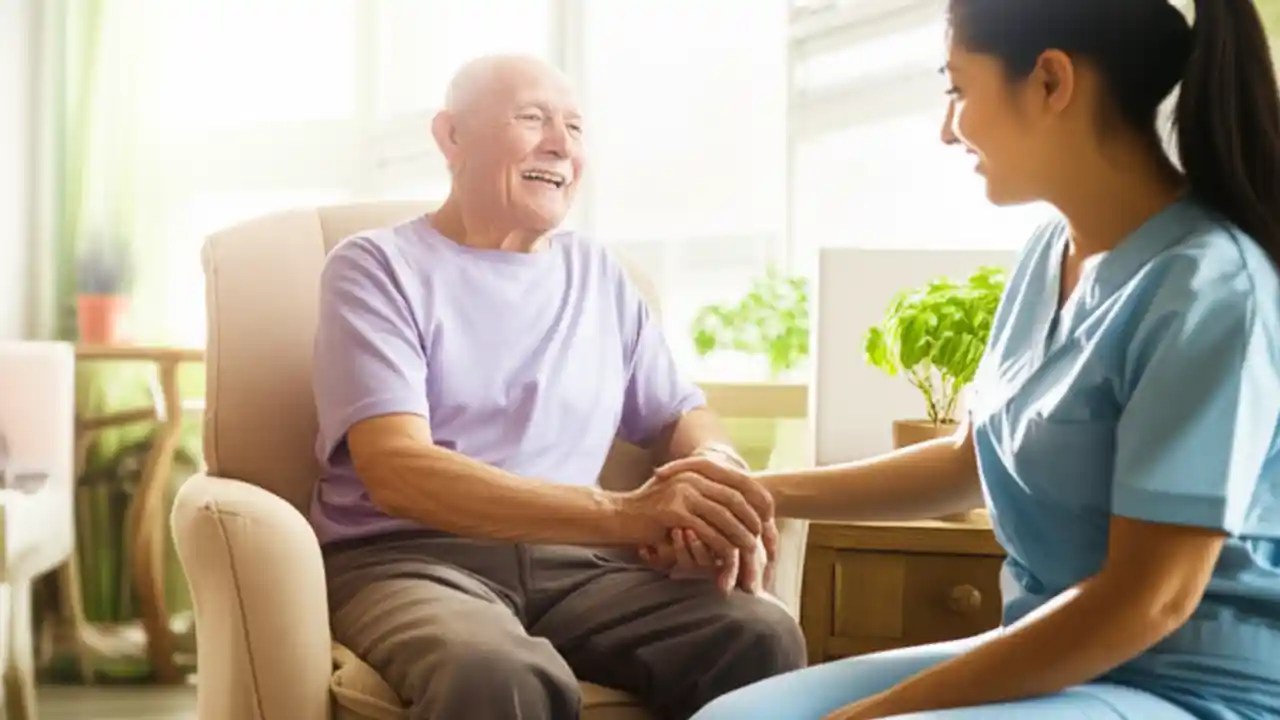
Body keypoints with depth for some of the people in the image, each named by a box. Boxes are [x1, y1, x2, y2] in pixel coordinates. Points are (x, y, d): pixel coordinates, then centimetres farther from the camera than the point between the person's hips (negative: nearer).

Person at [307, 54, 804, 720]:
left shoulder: (598, 274, 18)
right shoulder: (378, 266, 1)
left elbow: (683, 416, 23)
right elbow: (396, 470, -14)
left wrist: (713, 470, -6)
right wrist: (620, 514, -27)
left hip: (571, 562, 5)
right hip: (410, 559, -4)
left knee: (764, 638, -26)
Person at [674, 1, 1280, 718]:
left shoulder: (1207, 290, -20)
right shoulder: (1051, 256, 5)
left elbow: (1148, 600, -21)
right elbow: (974, 460, 19)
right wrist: (769, 492, 16)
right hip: (1056, 656, 7)